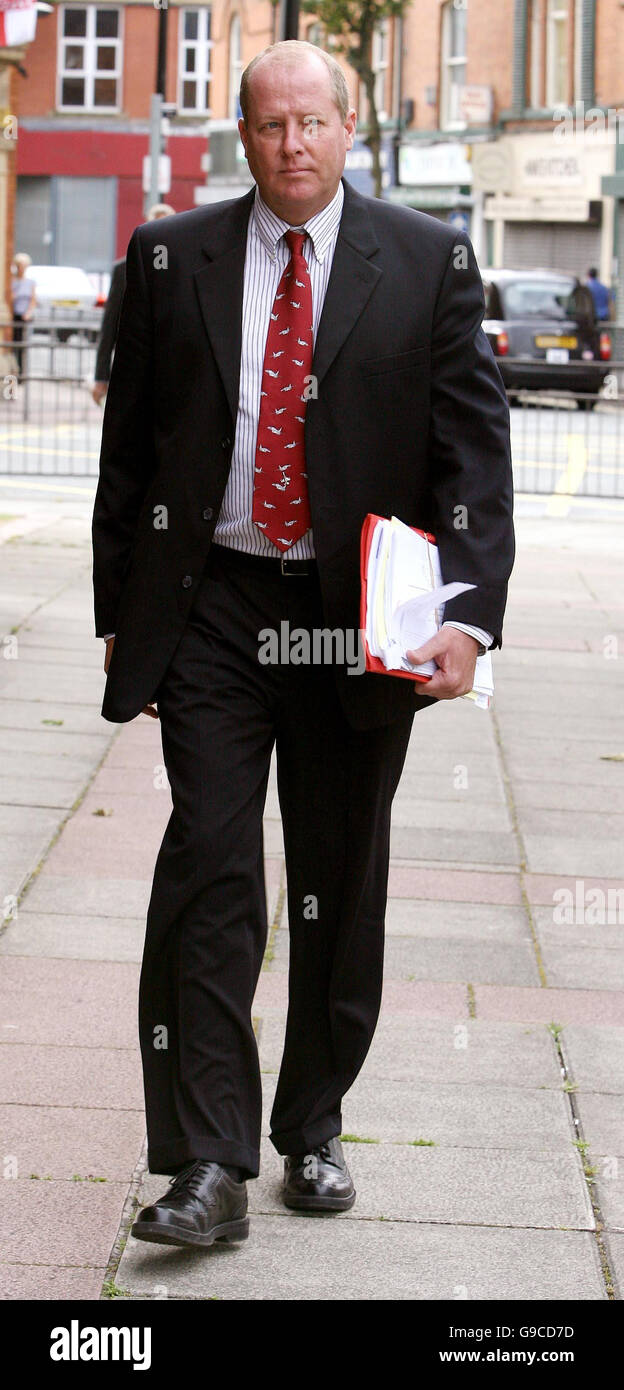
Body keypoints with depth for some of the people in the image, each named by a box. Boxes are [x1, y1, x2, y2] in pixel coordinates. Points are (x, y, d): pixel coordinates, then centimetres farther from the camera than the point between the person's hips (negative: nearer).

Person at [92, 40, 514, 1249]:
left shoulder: (429, 264, 2)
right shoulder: (171, 259, 5)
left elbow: (473, 447, -2)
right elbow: (127, 450, 9)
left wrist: (469, 614, -14)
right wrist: (119, 612, 6)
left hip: (359, 623, 0)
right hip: (210, 608, 0)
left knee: (342, 885, 9)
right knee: (209, 869, -9)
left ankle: (313, 1130, 26)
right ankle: (207, 1168, -8)